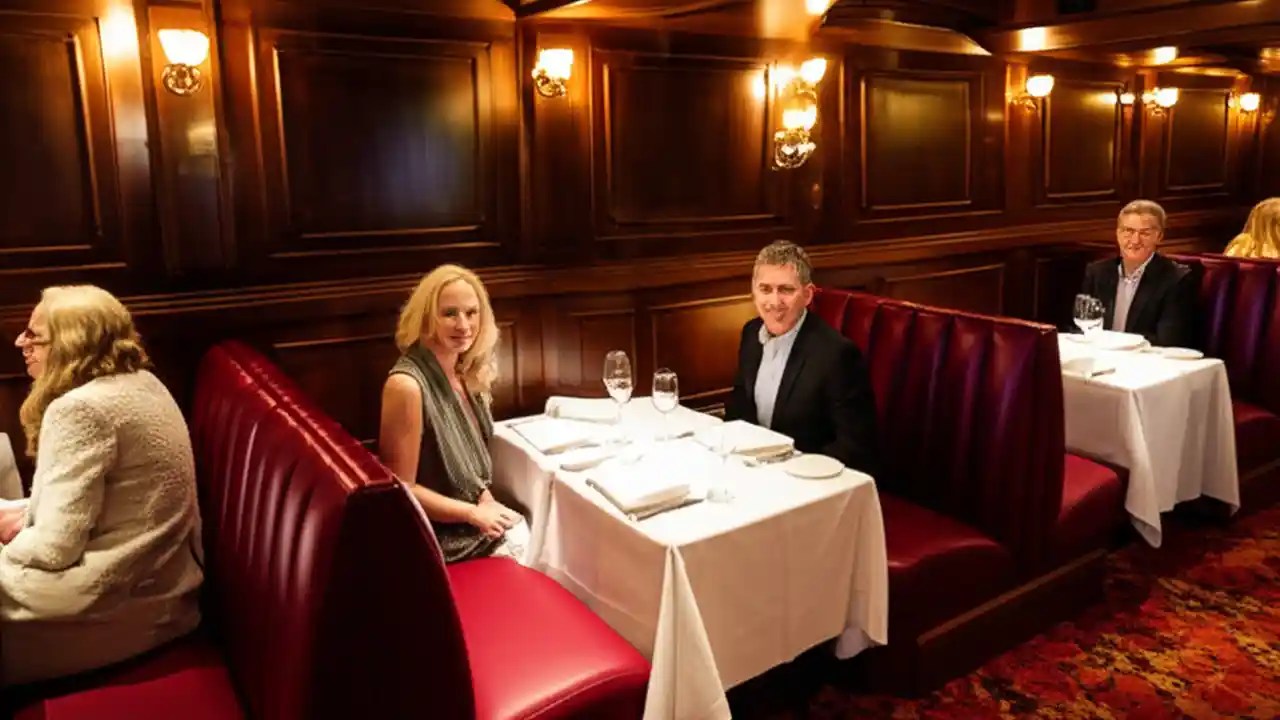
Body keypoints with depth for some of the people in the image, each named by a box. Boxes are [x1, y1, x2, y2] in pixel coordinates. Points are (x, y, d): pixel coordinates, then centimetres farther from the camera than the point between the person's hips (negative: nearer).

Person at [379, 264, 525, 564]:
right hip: (440, 543, -7)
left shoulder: (465, 374, 1)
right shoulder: (407, 385, -24)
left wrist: (485, 498, -1)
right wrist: (473, 513, -15)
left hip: (475, 527, 7)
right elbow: (402, 490, -21)